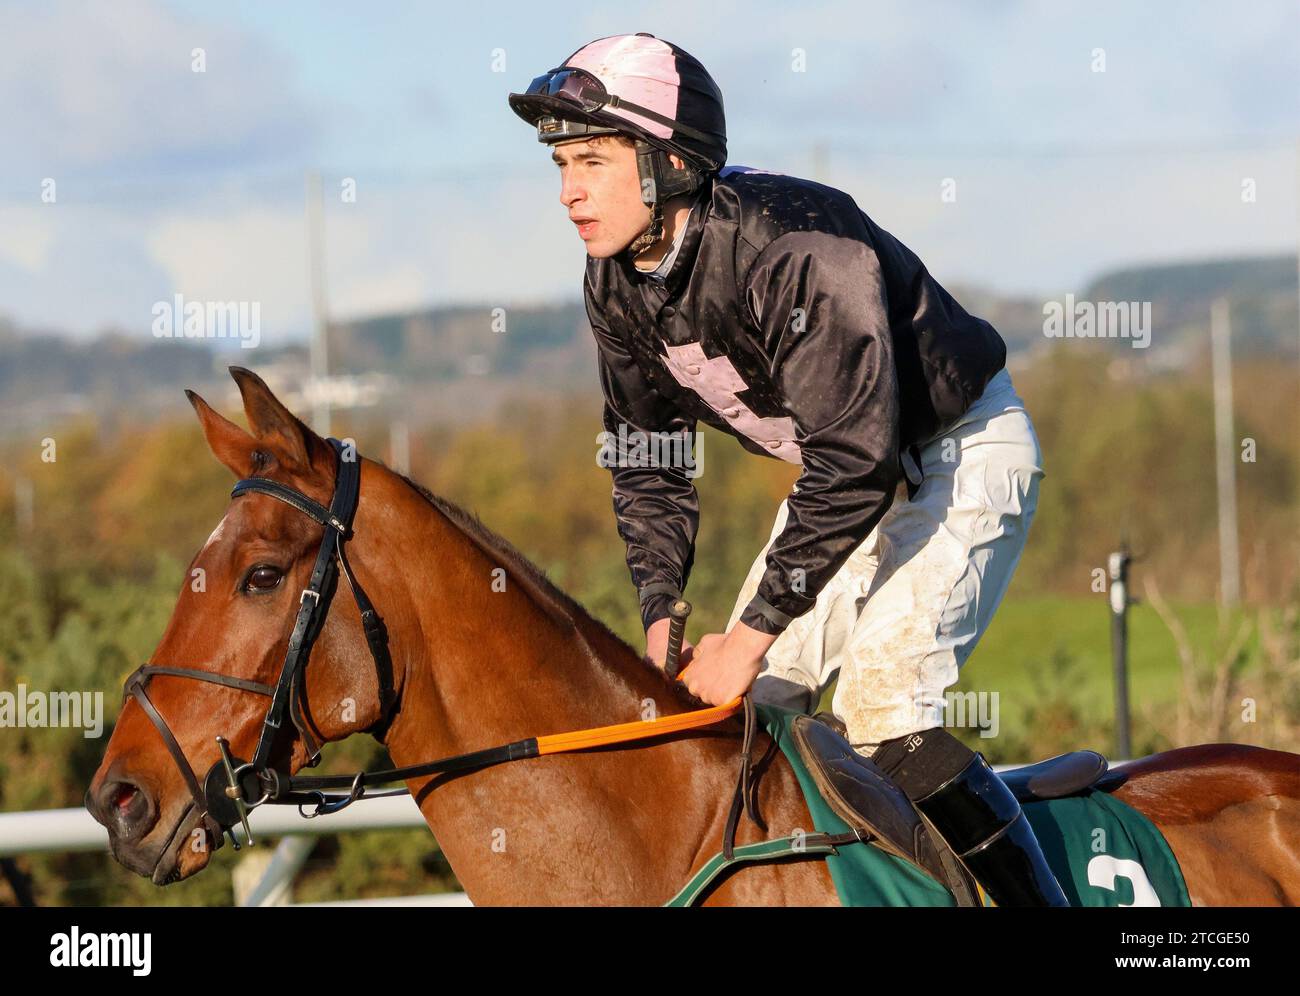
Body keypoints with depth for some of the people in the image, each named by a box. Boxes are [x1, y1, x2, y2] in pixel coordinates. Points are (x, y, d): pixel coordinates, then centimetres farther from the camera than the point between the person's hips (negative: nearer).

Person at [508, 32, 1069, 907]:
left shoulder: (795, 248, -34)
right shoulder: (616, 286, -9)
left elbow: (853, 463, -35)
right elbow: (646, 460, 5)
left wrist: (753, 633, -32)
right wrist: (661, 613, -7)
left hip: (964, 450, -8)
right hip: (840, 458, 8)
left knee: (881, 702, -22)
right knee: (744, 702, 2)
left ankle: (1040, 895, -13)